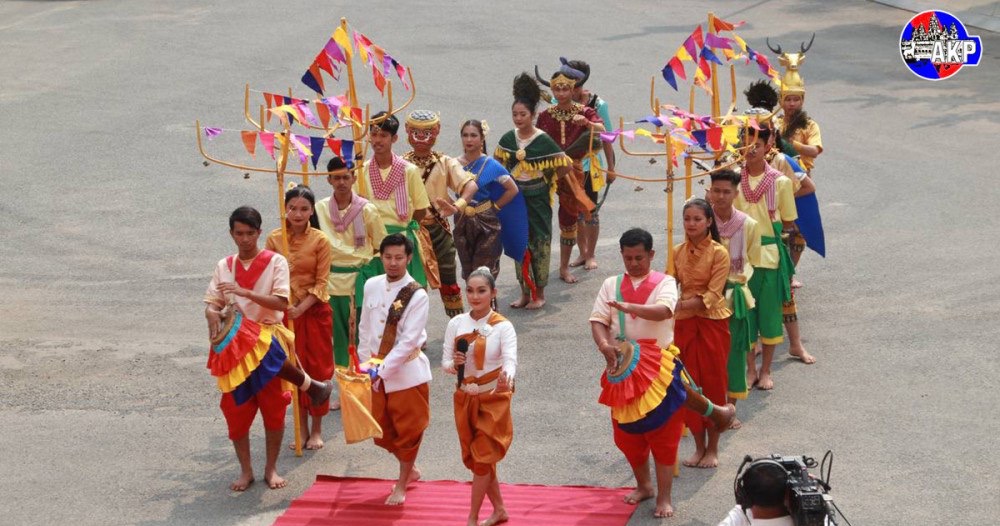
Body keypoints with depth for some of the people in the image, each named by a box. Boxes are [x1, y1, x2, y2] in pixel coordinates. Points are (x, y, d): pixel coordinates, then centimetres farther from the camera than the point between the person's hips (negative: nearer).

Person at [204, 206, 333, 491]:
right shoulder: (224, 266, 9)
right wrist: (213, 316, -18)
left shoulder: (275, 262, -2)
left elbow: (281, 302, -13)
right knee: (235, 409, 4)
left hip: (267, 338, -3)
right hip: (234, 344, 3)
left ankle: (271, 468, 8)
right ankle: (245, 470, 17)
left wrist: (246, 293, -25)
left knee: (273, 409, -7)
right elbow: (211, 304, 6)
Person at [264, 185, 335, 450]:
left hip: (315, 310, -2)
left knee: (318, 368, 4)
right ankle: (302, 428, 18)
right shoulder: (274, 239, -3)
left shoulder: (320, 240, -9)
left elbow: (321, 282, -9)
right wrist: (285, 307, -17)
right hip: (285, 311, 2)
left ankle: (316, 429, 16)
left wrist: (302, 307, -20)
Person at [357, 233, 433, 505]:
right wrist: (366, 364, 6)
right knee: (383, 430, 14)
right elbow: (365, 327, 9)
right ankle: (411, 470, 37)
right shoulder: (372, 286, -1)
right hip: (377, 370, 5)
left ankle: (402, 485, 22)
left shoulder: (417, 295, -17)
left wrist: (383, 370, -23)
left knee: (408, 430, 6)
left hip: (407, 370, -5)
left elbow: (409, 340, -20)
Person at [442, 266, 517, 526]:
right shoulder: (456, 324, -3)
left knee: (482, 458, -3)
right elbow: (445, 362, 1)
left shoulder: (502, 327, -14)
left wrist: (507, 379, -50)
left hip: (493, 399, -5)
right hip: (465, 398, 5)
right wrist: (454, 364, -23)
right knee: (476, 458, 14)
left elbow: (510, 360, -29)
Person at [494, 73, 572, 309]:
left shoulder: (543, 141, -11)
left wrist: (546, 181, 2)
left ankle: (539, 294, 14)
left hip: (538, 201, -4)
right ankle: (525, 292, 20)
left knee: (539, 245, 3)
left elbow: (564, 168, -9)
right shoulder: (507, 140, 2)